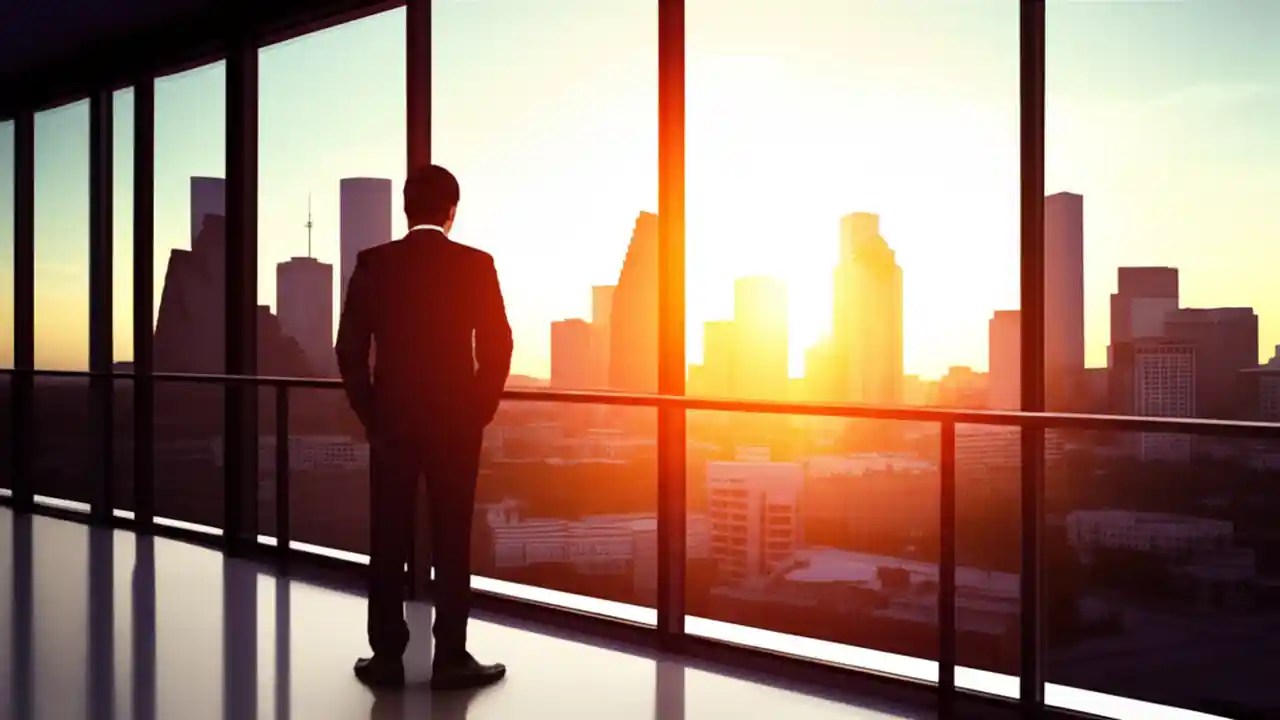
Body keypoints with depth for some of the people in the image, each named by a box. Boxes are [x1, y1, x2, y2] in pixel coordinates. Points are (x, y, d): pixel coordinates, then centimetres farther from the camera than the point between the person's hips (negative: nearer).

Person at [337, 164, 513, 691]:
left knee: (388, 541, 7)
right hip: (456, 419, -1)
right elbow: (496, 346, -6)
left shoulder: (373, 264, 0)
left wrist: (369, 413, 9)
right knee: (451, 540, 3)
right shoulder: (476, 265, -4)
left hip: (391, 419, 1)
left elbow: (350, 349, -1)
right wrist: (481, 408, 6)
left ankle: (387, 656, 11)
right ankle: (451, 658, 6)